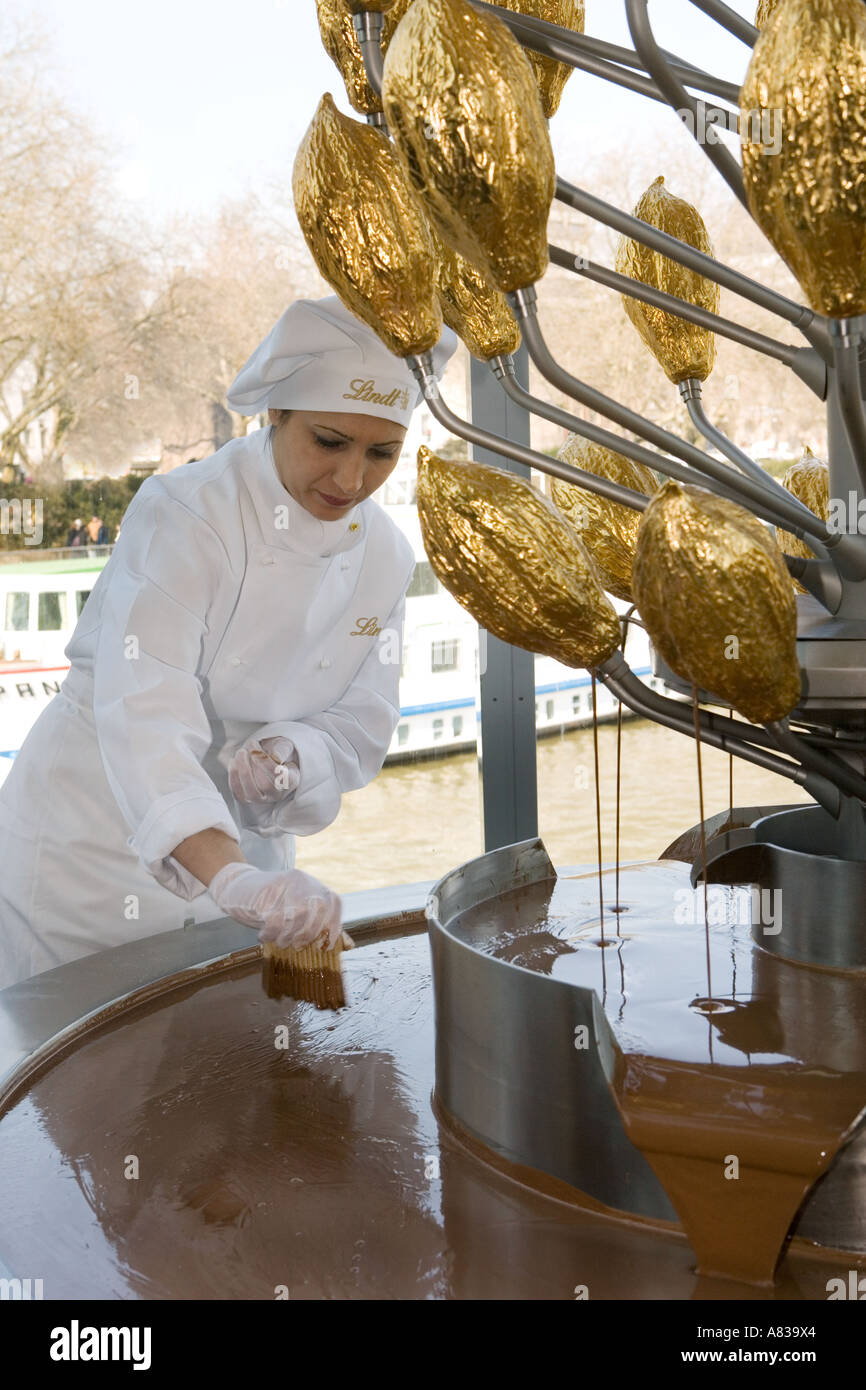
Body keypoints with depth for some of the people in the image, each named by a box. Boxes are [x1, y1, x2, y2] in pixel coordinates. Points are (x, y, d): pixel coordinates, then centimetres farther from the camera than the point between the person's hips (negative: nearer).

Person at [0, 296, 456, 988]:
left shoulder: (386, 555, -4)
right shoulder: (182, 515, -24)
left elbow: (361, 725, 0)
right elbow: (145, 716, -37)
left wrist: (288, 758, -23)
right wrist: (231, 876, -52)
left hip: (239, 850, 5)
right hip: (90, 848, -5)